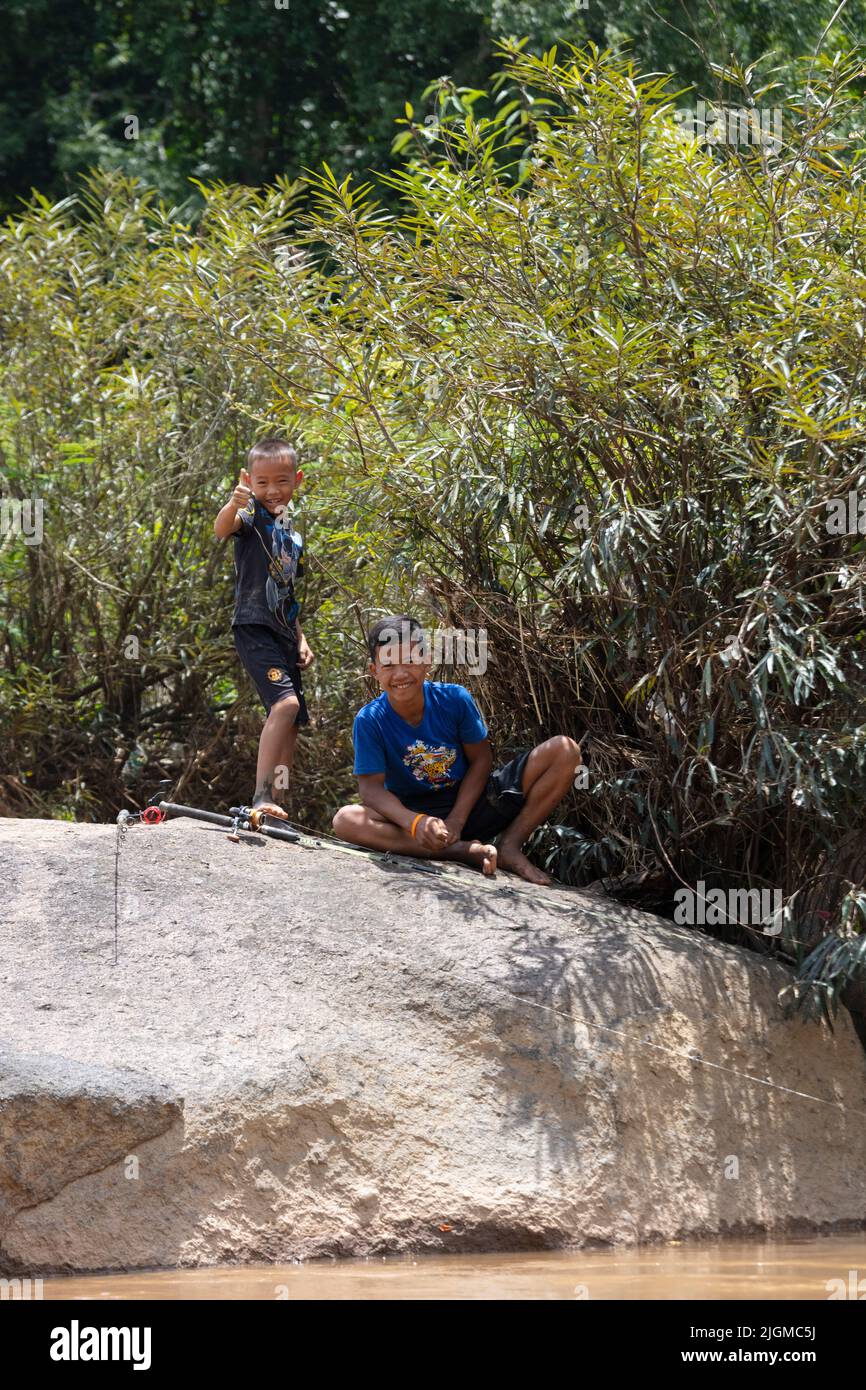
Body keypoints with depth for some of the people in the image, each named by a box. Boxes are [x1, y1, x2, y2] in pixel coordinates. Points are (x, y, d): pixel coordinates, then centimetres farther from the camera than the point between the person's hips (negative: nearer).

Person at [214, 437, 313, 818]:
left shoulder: (293, 537, 19)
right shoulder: (251, 517, -4)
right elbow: (221, 529, -28)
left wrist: (300, 639, 18)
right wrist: (234, 504, -49)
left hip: (283, 633, 9)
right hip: (254, 626, -9)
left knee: (289, 724, 7)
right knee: (285, 703, -25)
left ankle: (274, 802, 12)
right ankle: (262, 797, -30)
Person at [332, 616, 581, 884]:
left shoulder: (455, 699, -12)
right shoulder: (370, 721, -15)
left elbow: (480, 760, -5)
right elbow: (371, 786, -18)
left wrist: (456, 820, -17)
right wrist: (414, 822, -37)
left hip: (469, 801, 1)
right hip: (414, 811, -1)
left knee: (564, 750, -14)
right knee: (345, 820, -35)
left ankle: (510, 846, -18)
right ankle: (465, 851, -35)